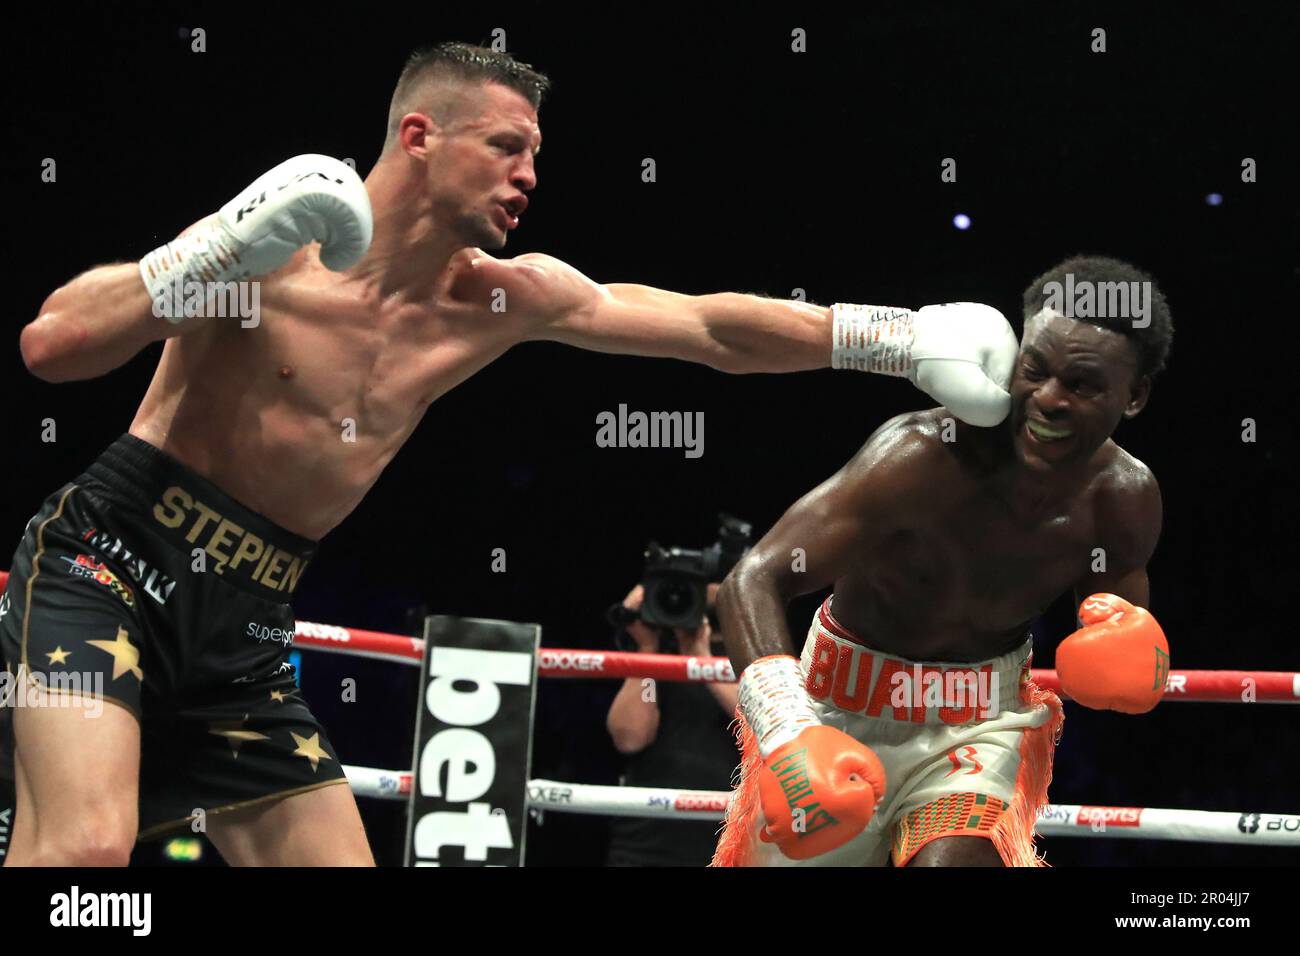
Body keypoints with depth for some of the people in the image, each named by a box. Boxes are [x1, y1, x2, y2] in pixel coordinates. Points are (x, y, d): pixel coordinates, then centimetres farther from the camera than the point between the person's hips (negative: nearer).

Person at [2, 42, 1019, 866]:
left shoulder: (504, 301, 5)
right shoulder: (279, 246, -12)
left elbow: (715, 327, 9)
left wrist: (899, 337, 2)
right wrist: (225, 249, -29)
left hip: (244, 628, 7)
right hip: (108, 563, -7)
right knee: (85, 842, -29)